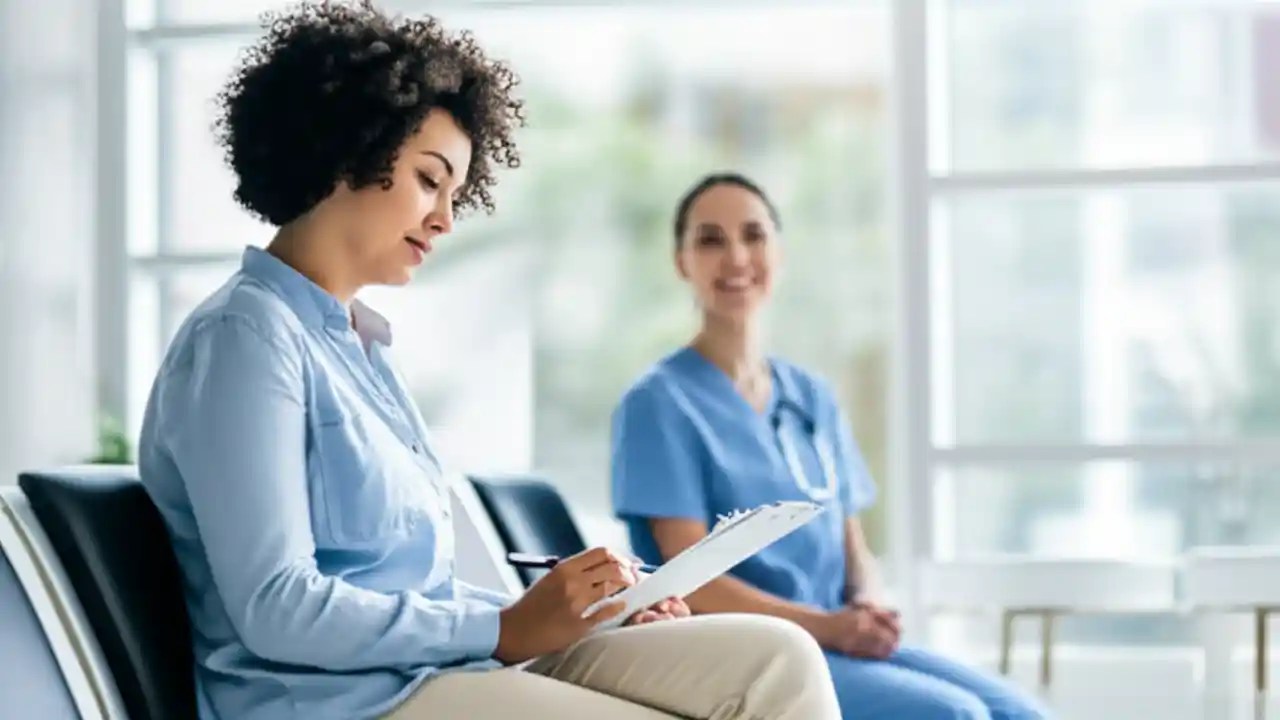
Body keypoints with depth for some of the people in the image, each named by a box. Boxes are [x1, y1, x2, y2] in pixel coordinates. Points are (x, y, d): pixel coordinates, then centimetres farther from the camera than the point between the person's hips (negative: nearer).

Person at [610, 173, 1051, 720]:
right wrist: (827, 626, -19)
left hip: (841, 646, 7)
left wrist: (869, 610, -7)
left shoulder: (812, 396, 15)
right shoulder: (660, 403, -6)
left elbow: (852, 548, 16)